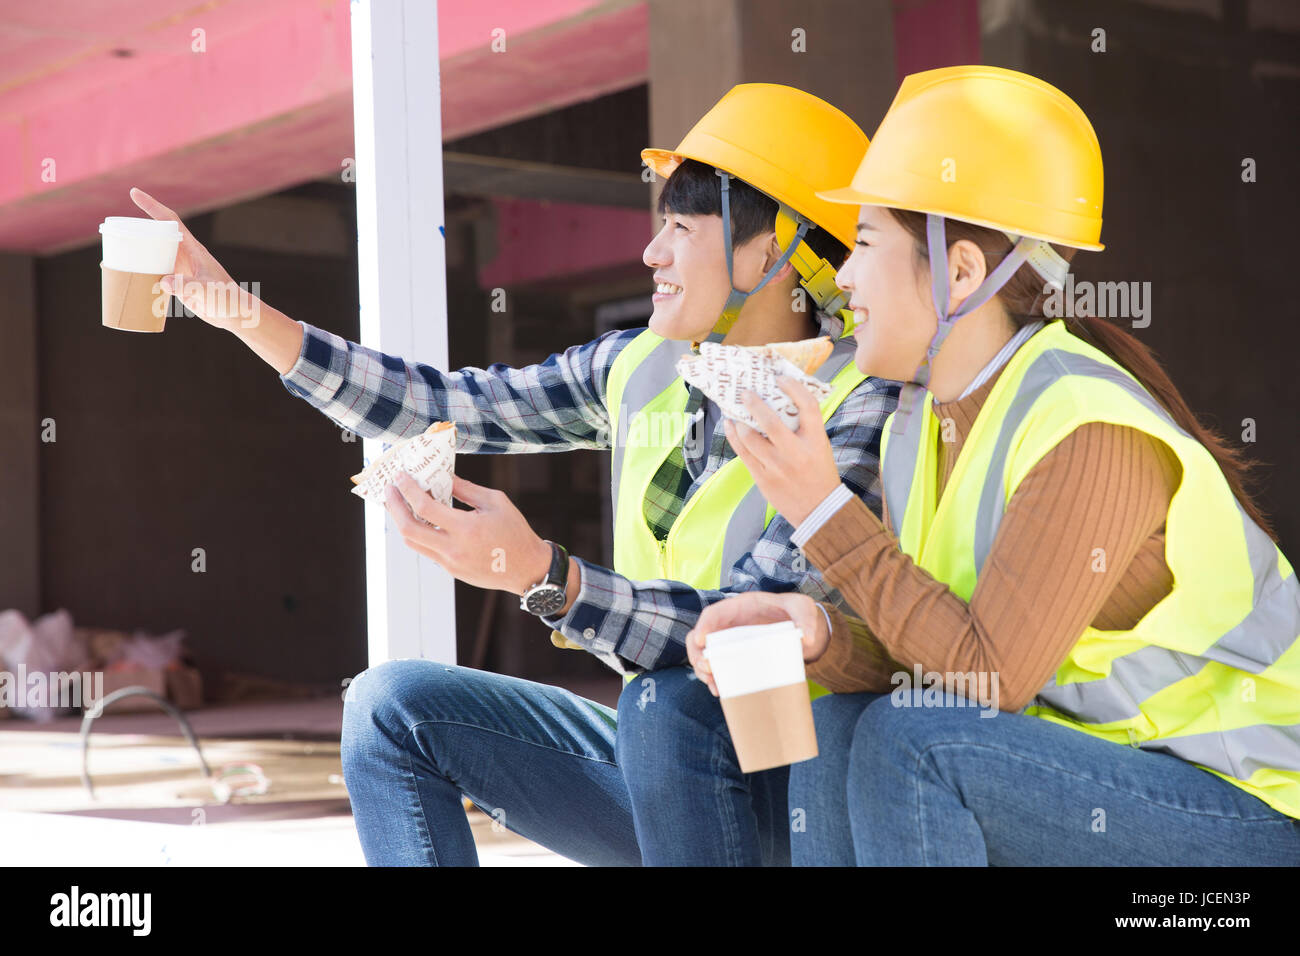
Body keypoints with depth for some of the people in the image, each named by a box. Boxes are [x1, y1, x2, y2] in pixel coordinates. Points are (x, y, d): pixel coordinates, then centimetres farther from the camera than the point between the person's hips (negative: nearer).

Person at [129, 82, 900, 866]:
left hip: (796, 785, -7)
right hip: (663, 759, 7)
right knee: (391, 706, -2)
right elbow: (442, 405, 7)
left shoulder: (862, 407, -17)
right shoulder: (639, 368, 5)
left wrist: (540, 574, -39)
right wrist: (235, 309, 3)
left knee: (668, 701, -37)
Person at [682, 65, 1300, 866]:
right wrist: (816, 634, -21)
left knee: (912, 743, -24)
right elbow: (909, 659, 1)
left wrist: (822, 509, -26)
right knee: (836, 727, -6)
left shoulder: (1090, 433, -23)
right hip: (1091, 762, 8)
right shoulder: (922, 422, 4)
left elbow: (990, 676, -25)